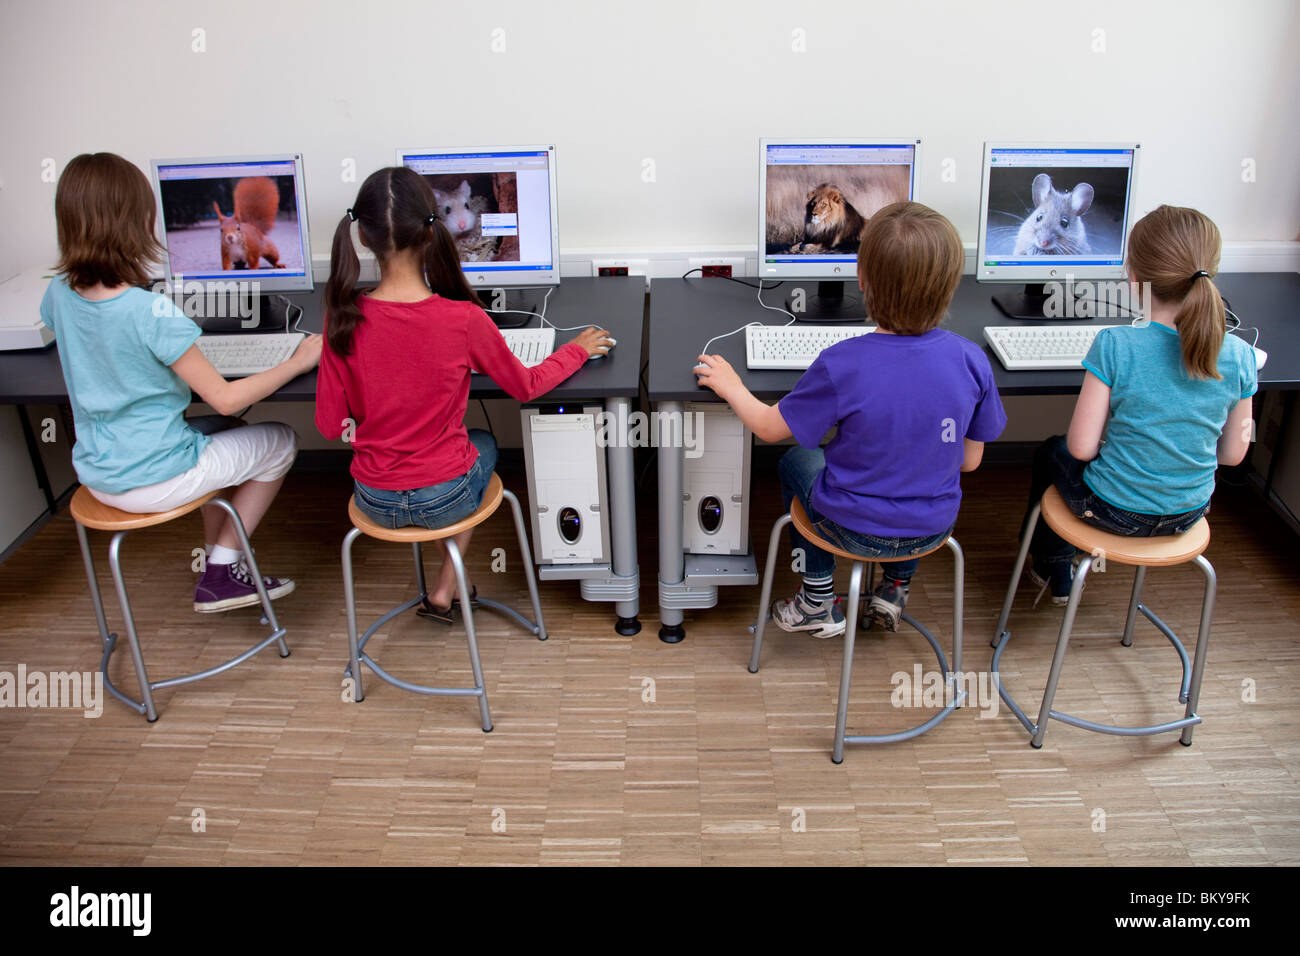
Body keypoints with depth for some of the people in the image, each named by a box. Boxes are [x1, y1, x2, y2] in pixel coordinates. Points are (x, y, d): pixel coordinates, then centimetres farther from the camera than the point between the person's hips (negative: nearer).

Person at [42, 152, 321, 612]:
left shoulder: (59, 294, -5)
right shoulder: (153, 312, -27)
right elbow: (224, 399, -24)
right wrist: (298, 362, -15)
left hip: (96, 476, 8)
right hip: (152, 480, -8)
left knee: (221, 435, 31)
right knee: (280, 440, 13)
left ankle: (216, 560, 31)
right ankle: (221, 572, 14)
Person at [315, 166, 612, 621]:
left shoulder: (343, 317, -16)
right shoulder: (462, 319, -23)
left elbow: (331, 424, -8)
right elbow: (526, 386, -5)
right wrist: (578, 349, 11)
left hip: (375, 501, 3)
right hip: (444, 498, -3)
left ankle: (446, 587, 45)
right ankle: (444, 591, 34)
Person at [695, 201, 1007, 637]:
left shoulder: (842, 365, -27)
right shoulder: (971, 360, -17)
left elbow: (769, 428, -12)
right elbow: (970, 460, -5)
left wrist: (731, 386, 7)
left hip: (855, 530, -3)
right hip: (934, 529, 3)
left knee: (796, 462, 28)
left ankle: (819, 602, 34)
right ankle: (895, 588, 39)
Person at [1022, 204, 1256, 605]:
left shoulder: (1114, 345, -25)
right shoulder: (1239, 355, -13)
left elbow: (1082, 447, -22)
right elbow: (1232, 453, -3)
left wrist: (1106, 442, 1)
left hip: (1114, 511, -4)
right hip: (1189, 514, 4)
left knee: (1053, 451, 29)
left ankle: (1053, 573, 47)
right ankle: (1057, 571, 51)